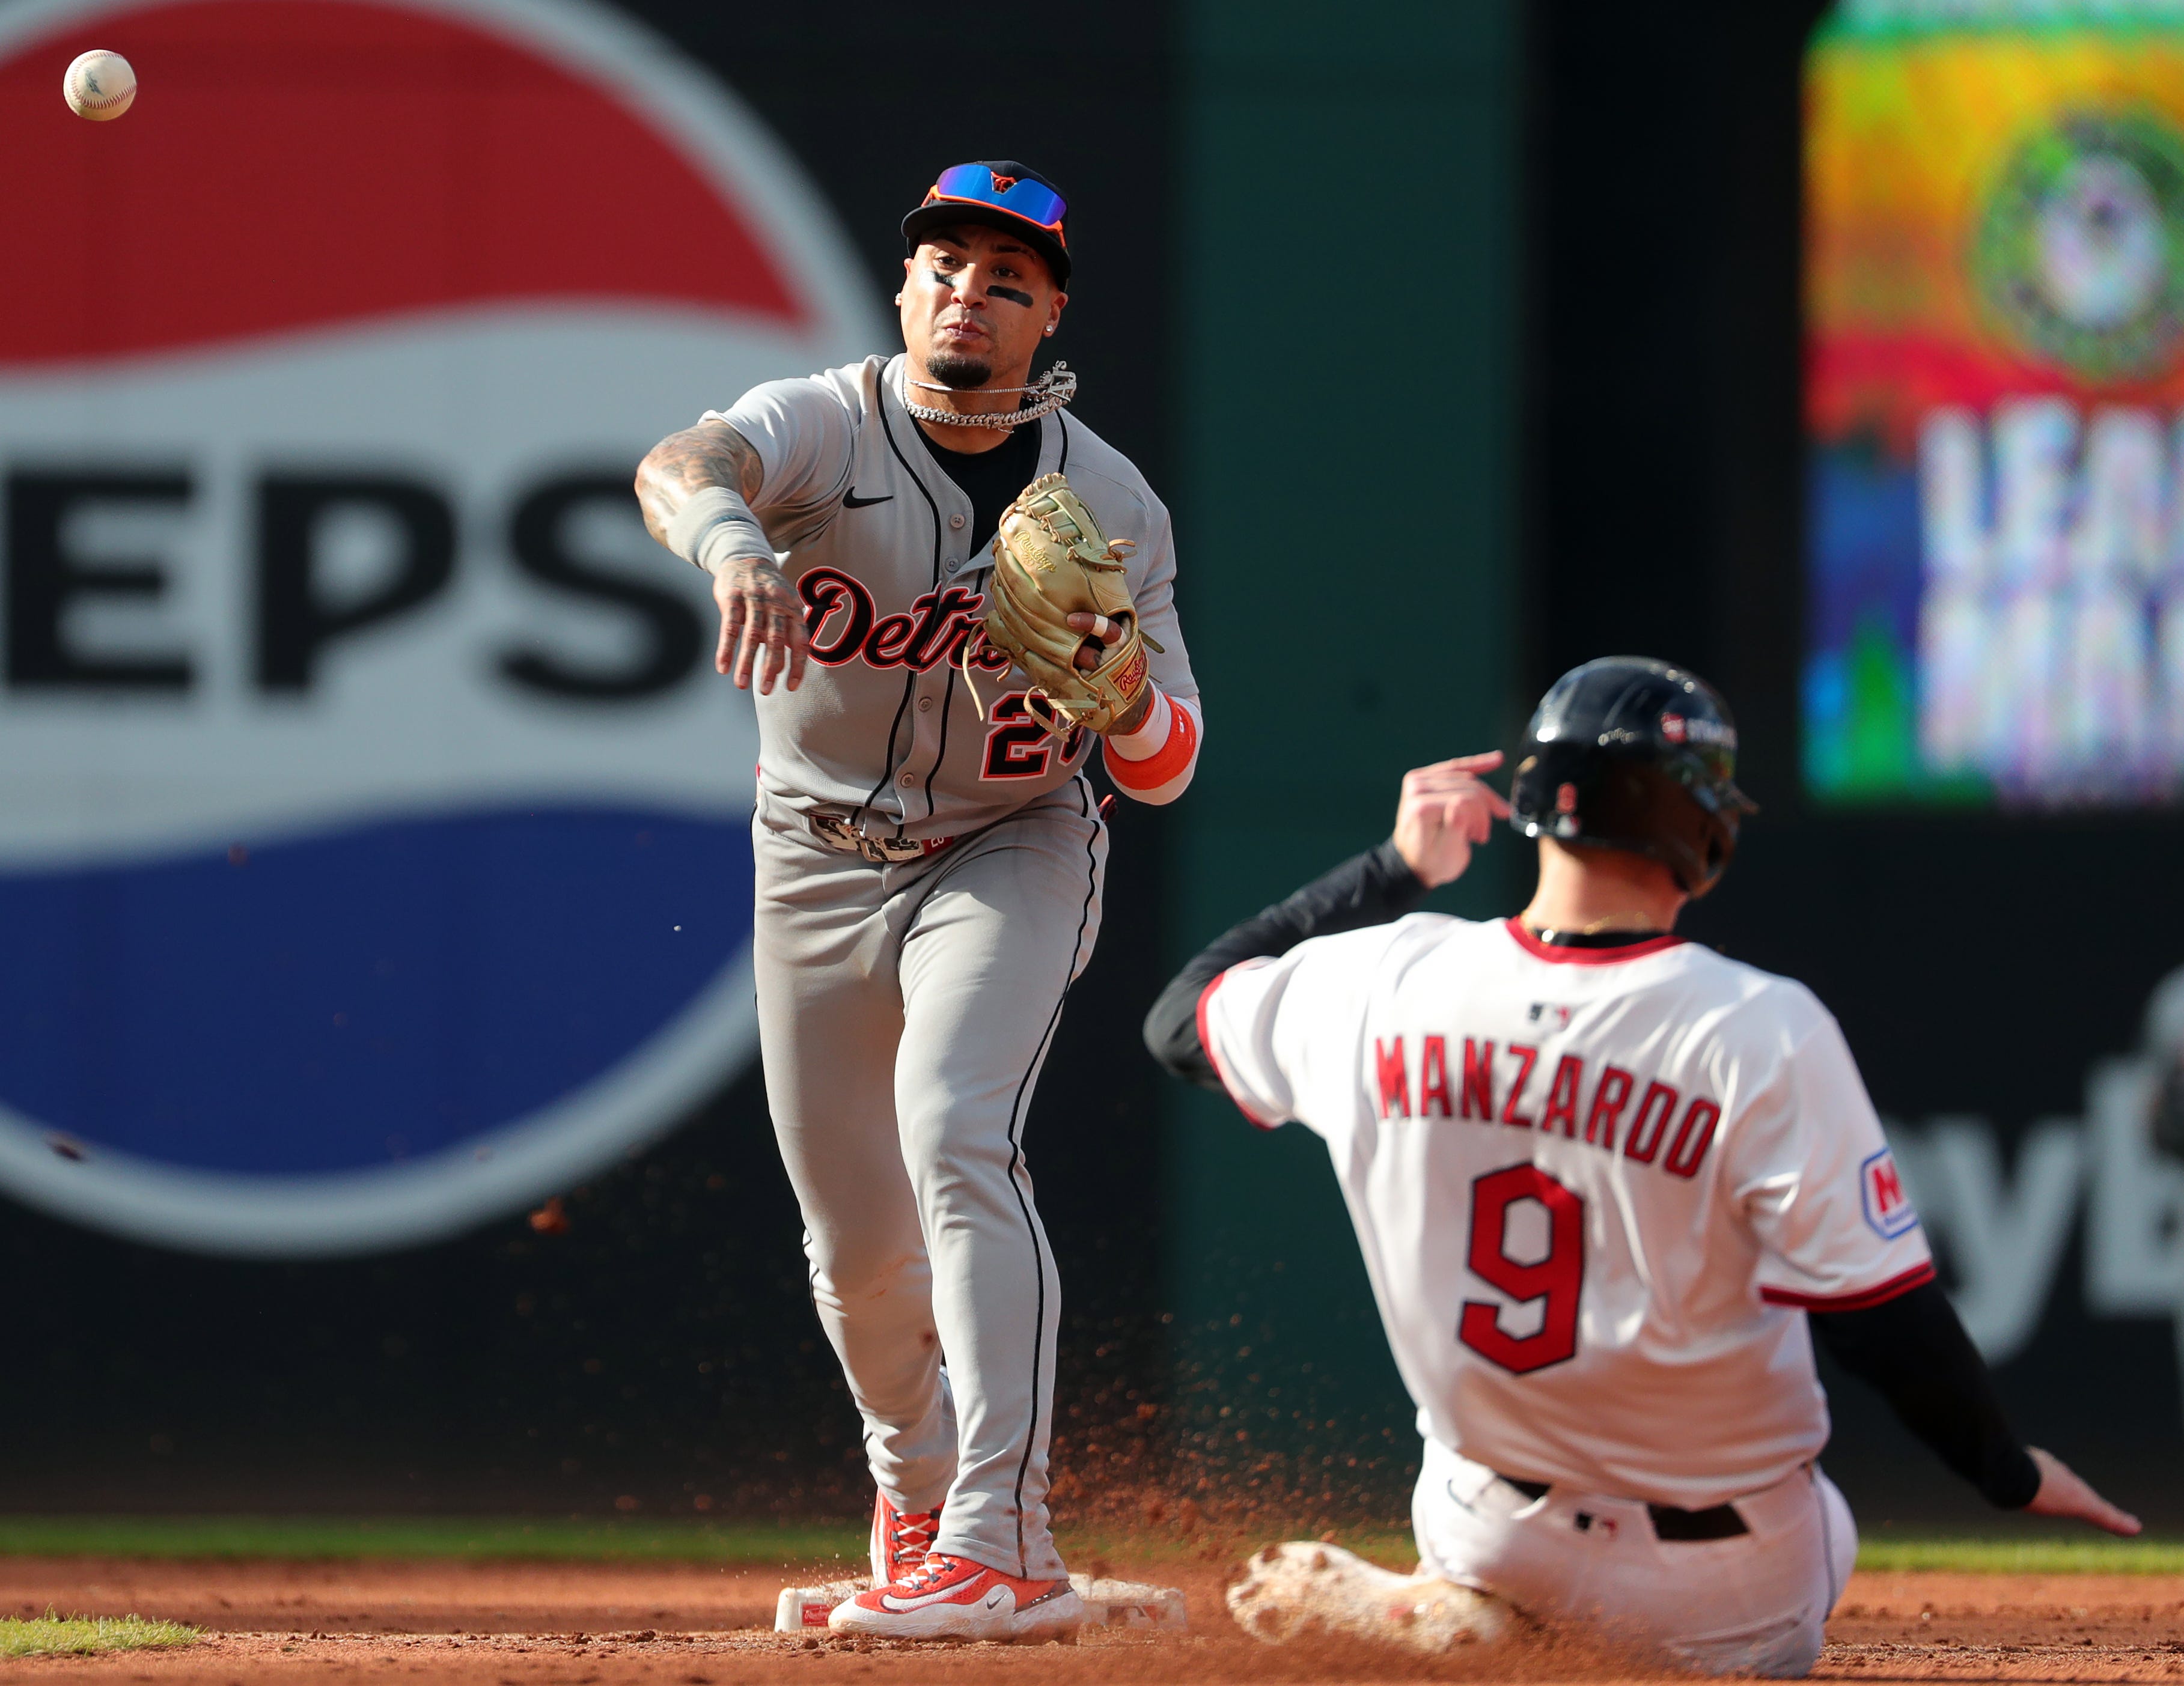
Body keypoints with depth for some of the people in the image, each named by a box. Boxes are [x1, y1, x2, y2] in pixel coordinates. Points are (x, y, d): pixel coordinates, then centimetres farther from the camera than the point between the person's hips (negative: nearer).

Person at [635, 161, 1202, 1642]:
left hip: (1011, 856, -2)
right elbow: (681, 464, -38)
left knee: (955, 1136, -26)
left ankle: (1005, 1545, -33)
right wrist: (731, 538, -62)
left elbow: (1164, 770, -6)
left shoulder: (1112, 504, -8)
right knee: (856, 1237, 8)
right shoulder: (825, 426, -13)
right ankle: (916, 1490, 39)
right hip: (820, 862, 2)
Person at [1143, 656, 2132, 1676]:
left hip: (1486, 1536, 5)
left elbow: (1181, 1018, 9)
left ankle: (1443, 1605, 5)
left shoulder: (1380, 983, -13)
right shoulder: (1760, 1036, -25)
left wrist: (1397, 868, 11)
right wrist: (2014, 1477, -5)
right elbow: (1883, 1320, -22)